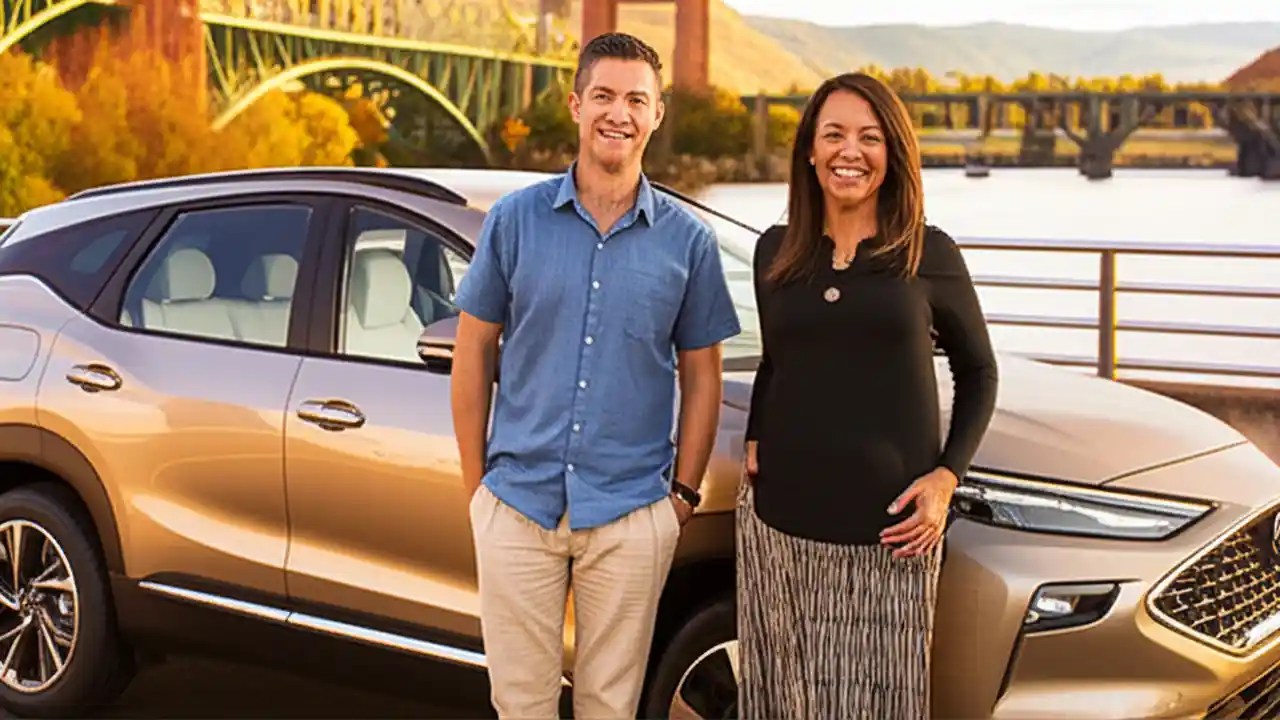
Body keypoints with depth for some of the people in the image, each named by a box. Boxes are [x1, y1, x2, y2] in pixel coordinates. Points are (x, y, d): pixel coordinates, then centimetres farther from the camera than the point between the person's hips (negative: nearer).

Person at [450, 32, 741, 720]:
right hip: (517, 504, 1)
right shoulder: (515, 218, -1)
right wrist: (475, 482, 2)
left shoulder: (687, 238, 0)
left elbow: (701, 375, 6)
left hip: (631, 514, 0)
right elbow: (474, 352, 4)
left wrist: (683, 493, 1)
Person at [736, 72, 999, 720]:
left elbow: (978, 372, 8)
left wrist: (947, 476, -3)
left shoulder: (930, 254, 0)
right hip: (780, 521, 3)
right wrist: (754, 442, 6)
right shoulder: (775, 251, 8)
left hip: (887, 530, -2)